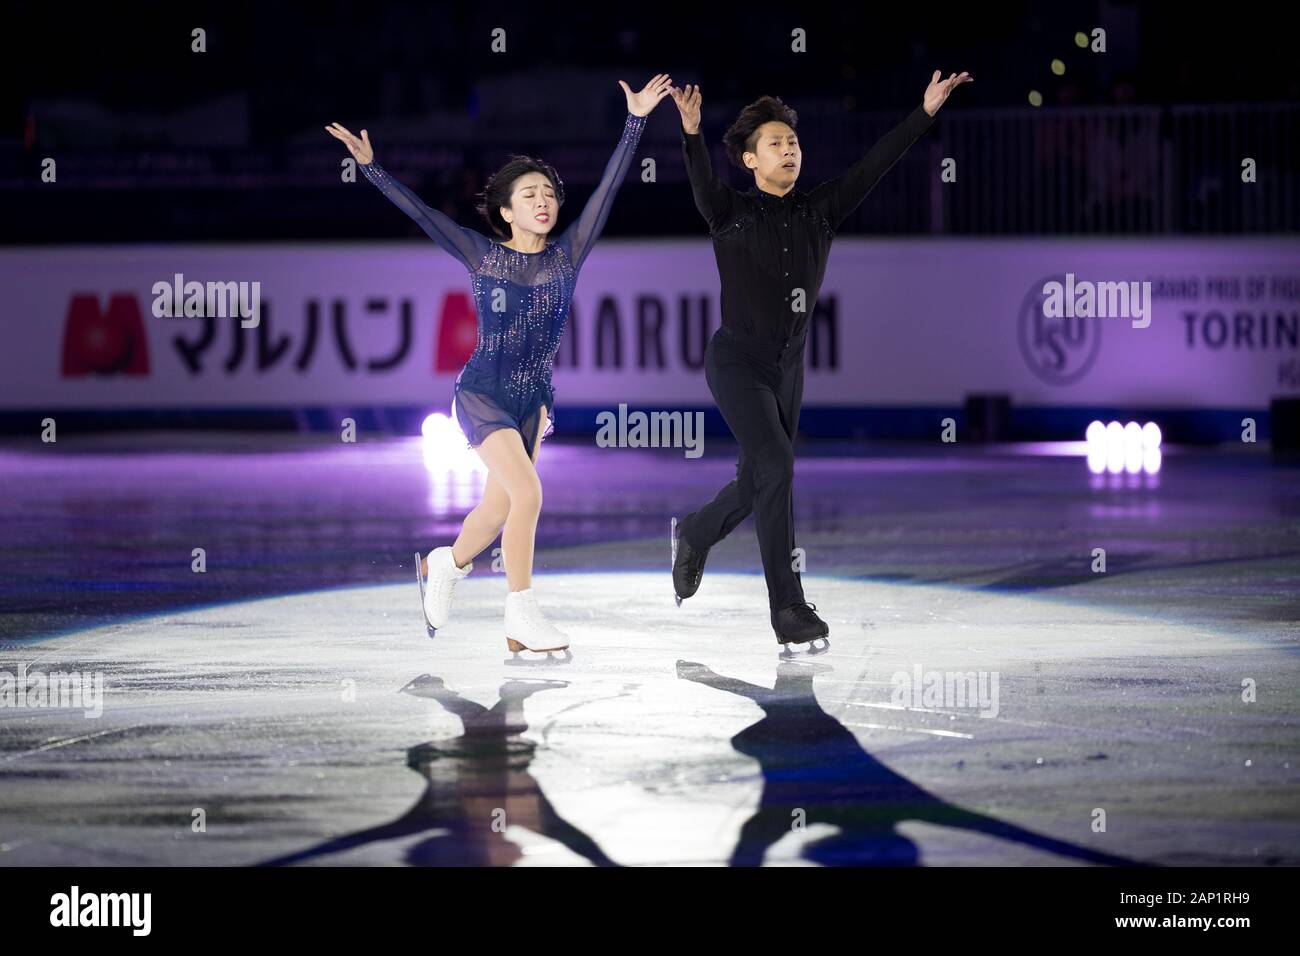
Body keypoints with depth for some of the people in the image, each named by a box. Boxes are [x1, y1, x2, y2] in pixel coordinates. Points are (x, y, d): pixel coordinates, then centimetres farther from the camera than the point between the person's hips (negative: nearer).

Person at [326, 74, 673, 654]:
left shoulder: (567, 254, 1)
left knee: (500, 510, 12)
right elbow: (420, 211, -7)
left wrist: (635, 122, -9)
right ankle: (521, 611, -8)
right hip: (483, 392, -4)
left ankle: (444, 566, 42)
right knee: (528, 493, -19)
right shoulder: (483, 256, -4)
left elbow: (607, 189, -3)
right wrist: (371, 168, -14)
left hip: (533, 399, 4)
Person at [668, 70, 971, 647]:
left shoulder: (819, 211, 2)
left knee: (757, 482, 14)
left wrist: (924, 114, -13)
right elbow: (701, 182, -29)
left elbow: (872, 167, -5)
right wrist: (691, 133, -49)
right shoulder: (730, 213, -9)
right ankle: (789, 609, -16)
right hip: (736, 360, -5)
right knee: (777, 466, -19)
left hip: (788, 364, 6)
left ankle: (693, 535, 46)